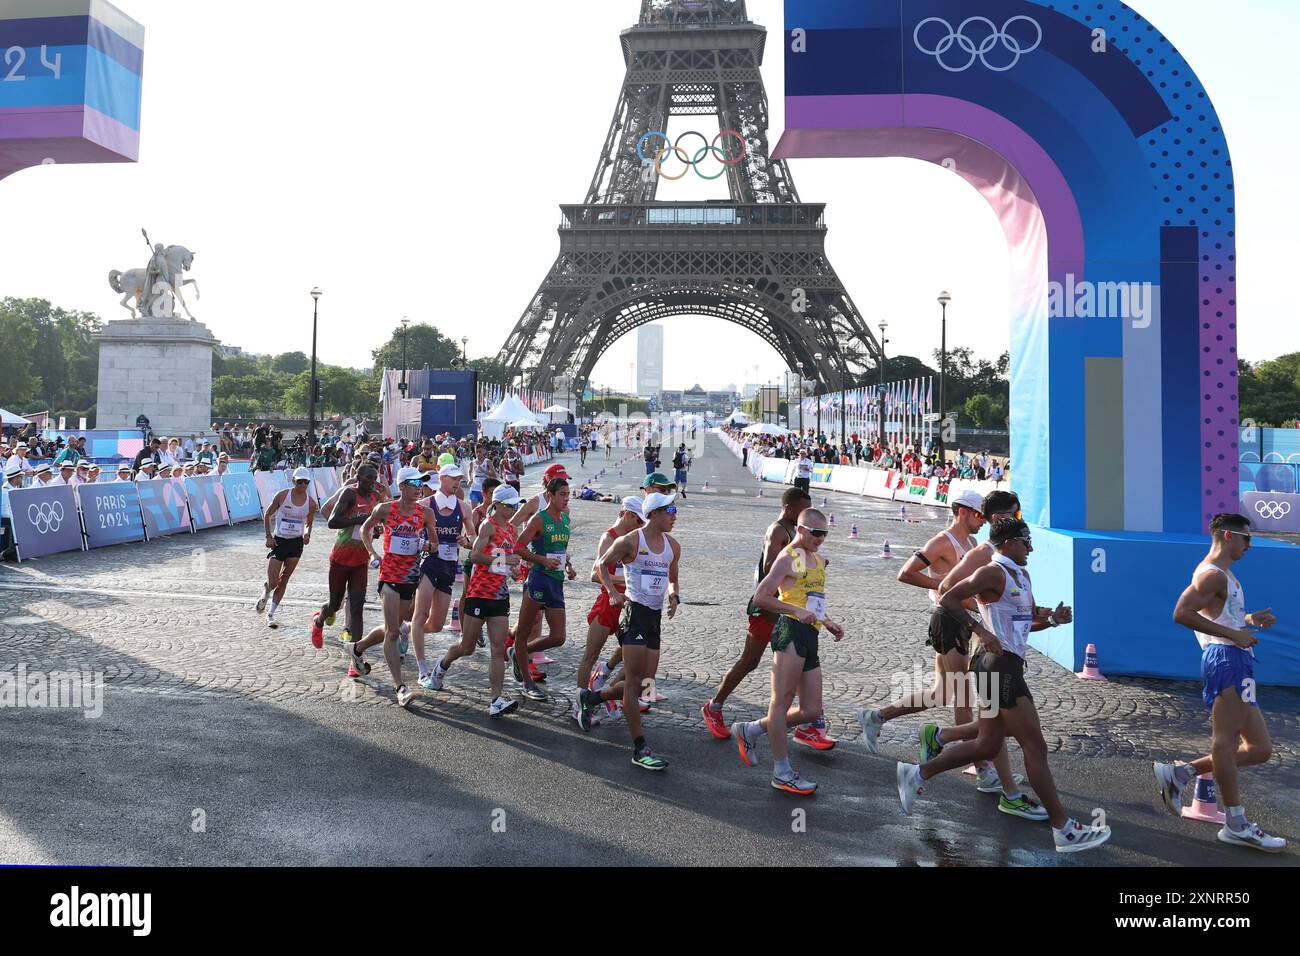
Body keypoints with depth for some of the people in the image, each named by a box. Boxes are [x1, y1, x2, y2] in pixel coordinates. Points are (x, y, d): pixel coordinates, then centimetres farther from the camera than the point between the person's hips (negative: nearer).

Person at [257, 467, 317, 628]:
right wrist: (268, 536, -7)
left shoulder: (311, 503, -3)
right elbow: (267, 515, 2)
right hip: (278, 541, -2)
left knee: (283, 581, 5)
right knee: (273, 582, -6)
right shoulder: (282, 495, -10)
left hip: (296, 543, 2)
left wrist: (307, 535, -9)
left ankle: (271, 614, 17)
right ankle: (265, 592, 31)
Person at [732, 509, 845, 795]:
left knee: (812, 711, 6)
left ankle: (750, 730, 21)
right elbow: (760, 597, -10)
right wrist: (797, 611, -18)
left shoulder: (819, 560, 23)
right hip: (791, 632, -9)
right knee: (782, 701, -5)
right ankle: (782, 773, 0)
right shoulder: (788, 558, -4)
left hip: (810, 636, 9)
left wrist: (828, 623, 20)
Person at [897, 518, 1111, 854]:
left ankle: (919, 774, 26)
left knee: (986, 744, 14)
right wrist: (981, 631, -20)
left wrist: (1052, 620, 6)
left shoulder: (1021, 575, 18)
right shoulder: (994, 572, -11)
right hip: (1000, 664, -10)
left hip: (1009, 665, 10)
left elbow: (1028, 622, 25)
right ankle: (1063, 829, 2)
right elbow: (948, 599, -16)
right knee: (1035, 746, -6)